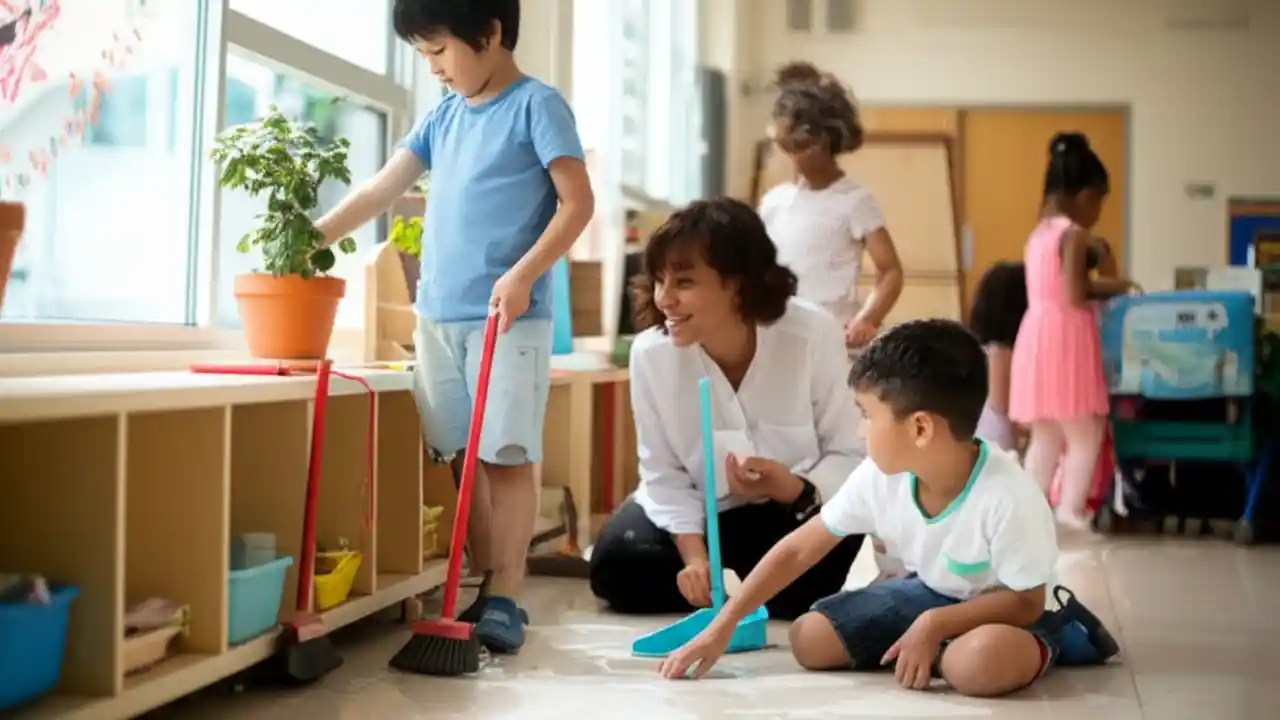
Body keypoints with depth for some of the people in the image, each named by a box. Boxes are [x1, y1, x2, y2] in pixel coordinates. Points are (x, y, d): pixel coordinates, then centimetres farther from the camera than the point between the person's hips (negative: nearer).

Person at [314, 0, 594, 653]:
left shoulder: (536, 104, -4)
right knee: (463, 458, 8)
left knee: (506, 457, -4)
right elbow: (381, 190, 16)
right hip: (438, 316, 6)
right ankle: (482, 590, 15)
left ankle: (506, 600, 1)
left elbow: (577, 203, -10)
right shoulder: (443, 115, 15)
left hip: (508, 319, -6)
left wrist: (524, 273, -19)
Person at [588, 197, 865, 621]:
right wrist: (694, 555, -22)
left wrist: (796, 490, -37)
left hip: (799, 507, -1)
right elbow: (663, 472, -11)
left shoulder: (815, 335, -25)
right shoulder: (650, 352, -20)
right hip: (699, 507, 2)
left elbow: (849, 454, -17)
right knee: (615, 565, -20)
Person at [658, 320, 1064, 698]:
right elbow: (798, 550, -9)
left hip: (1003, 611, -5)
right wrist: (722, 626, -12)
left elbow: (1026, 601, -22)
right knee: (809, 639, -10)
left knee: (983, 659, -40)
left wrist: (934, 624, -31)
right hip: (928, 592, 6)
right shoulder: (880, 476, -17)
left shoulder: (1008, 496, -34)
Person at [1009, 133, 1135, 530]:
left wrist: (1108, 286, 15)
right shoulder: (1075, 234, -11)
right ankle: (1072, 508, -1)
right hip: (1065, 338, -8)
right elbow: (1075, 296, -18)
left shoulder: (1039, 233, 16)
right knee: (1086, 434, 1)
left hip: (1037, 337, 8)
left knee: (1045, 437, 13)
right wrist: (1111, 288, -1)